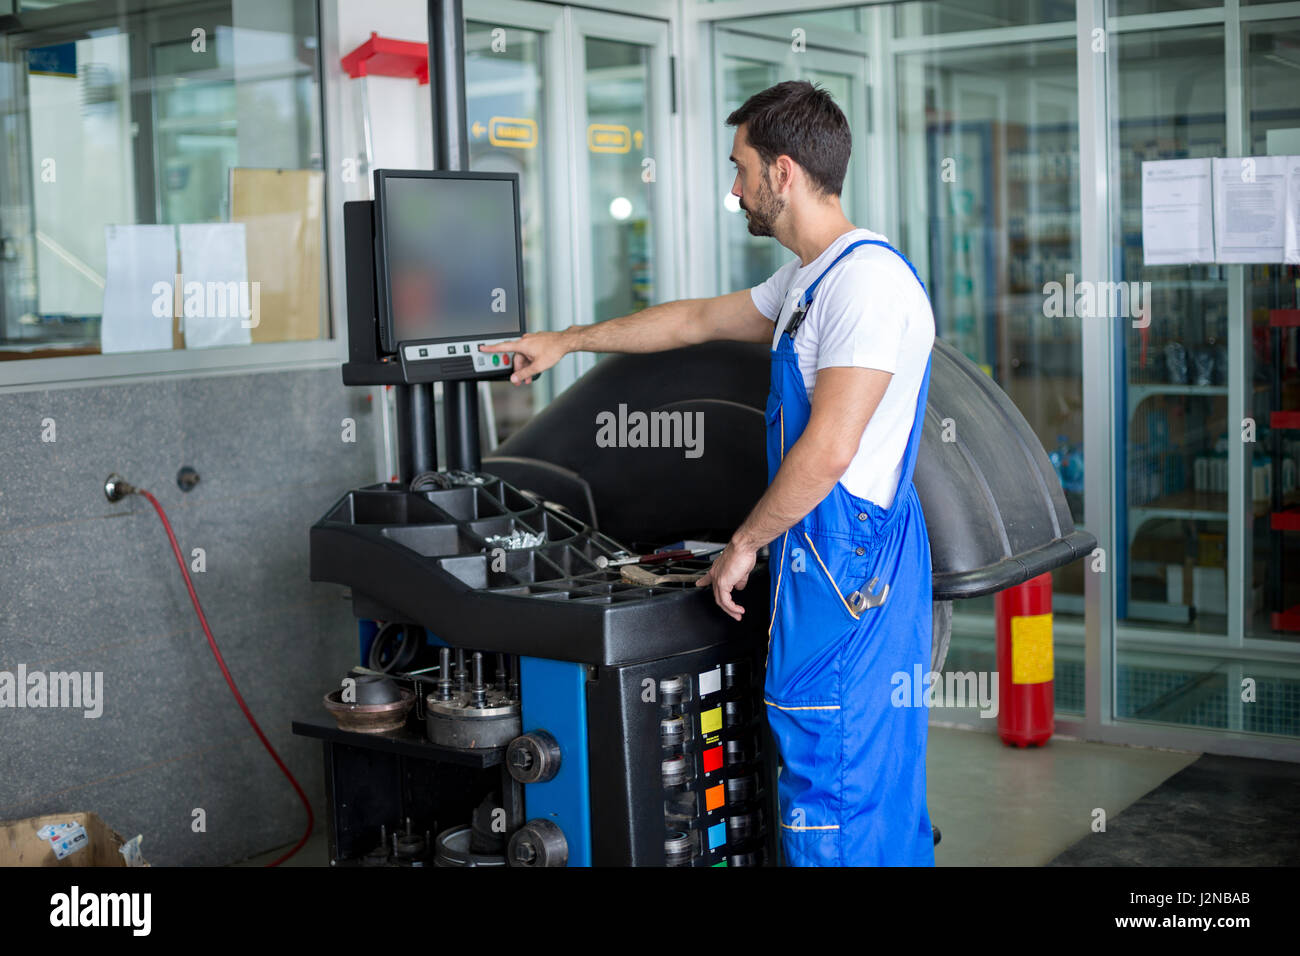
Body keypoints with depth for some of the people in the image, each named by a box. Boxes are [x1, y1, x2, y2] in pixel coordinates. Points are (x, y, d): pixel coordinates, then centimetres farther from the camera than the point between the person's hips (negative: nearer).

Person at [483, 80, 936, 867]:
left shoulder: (869, 278, -16)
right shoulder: (808, 280, 17)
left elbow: (829, 449, -22)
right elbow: (699, 319, 30)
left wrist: (744, 544, -10)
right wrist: (568, 341, 36)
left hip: (848, 565, -10)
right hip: (821, 561, 10)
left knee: (835, 778, -6)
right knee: (880, 780, 13)